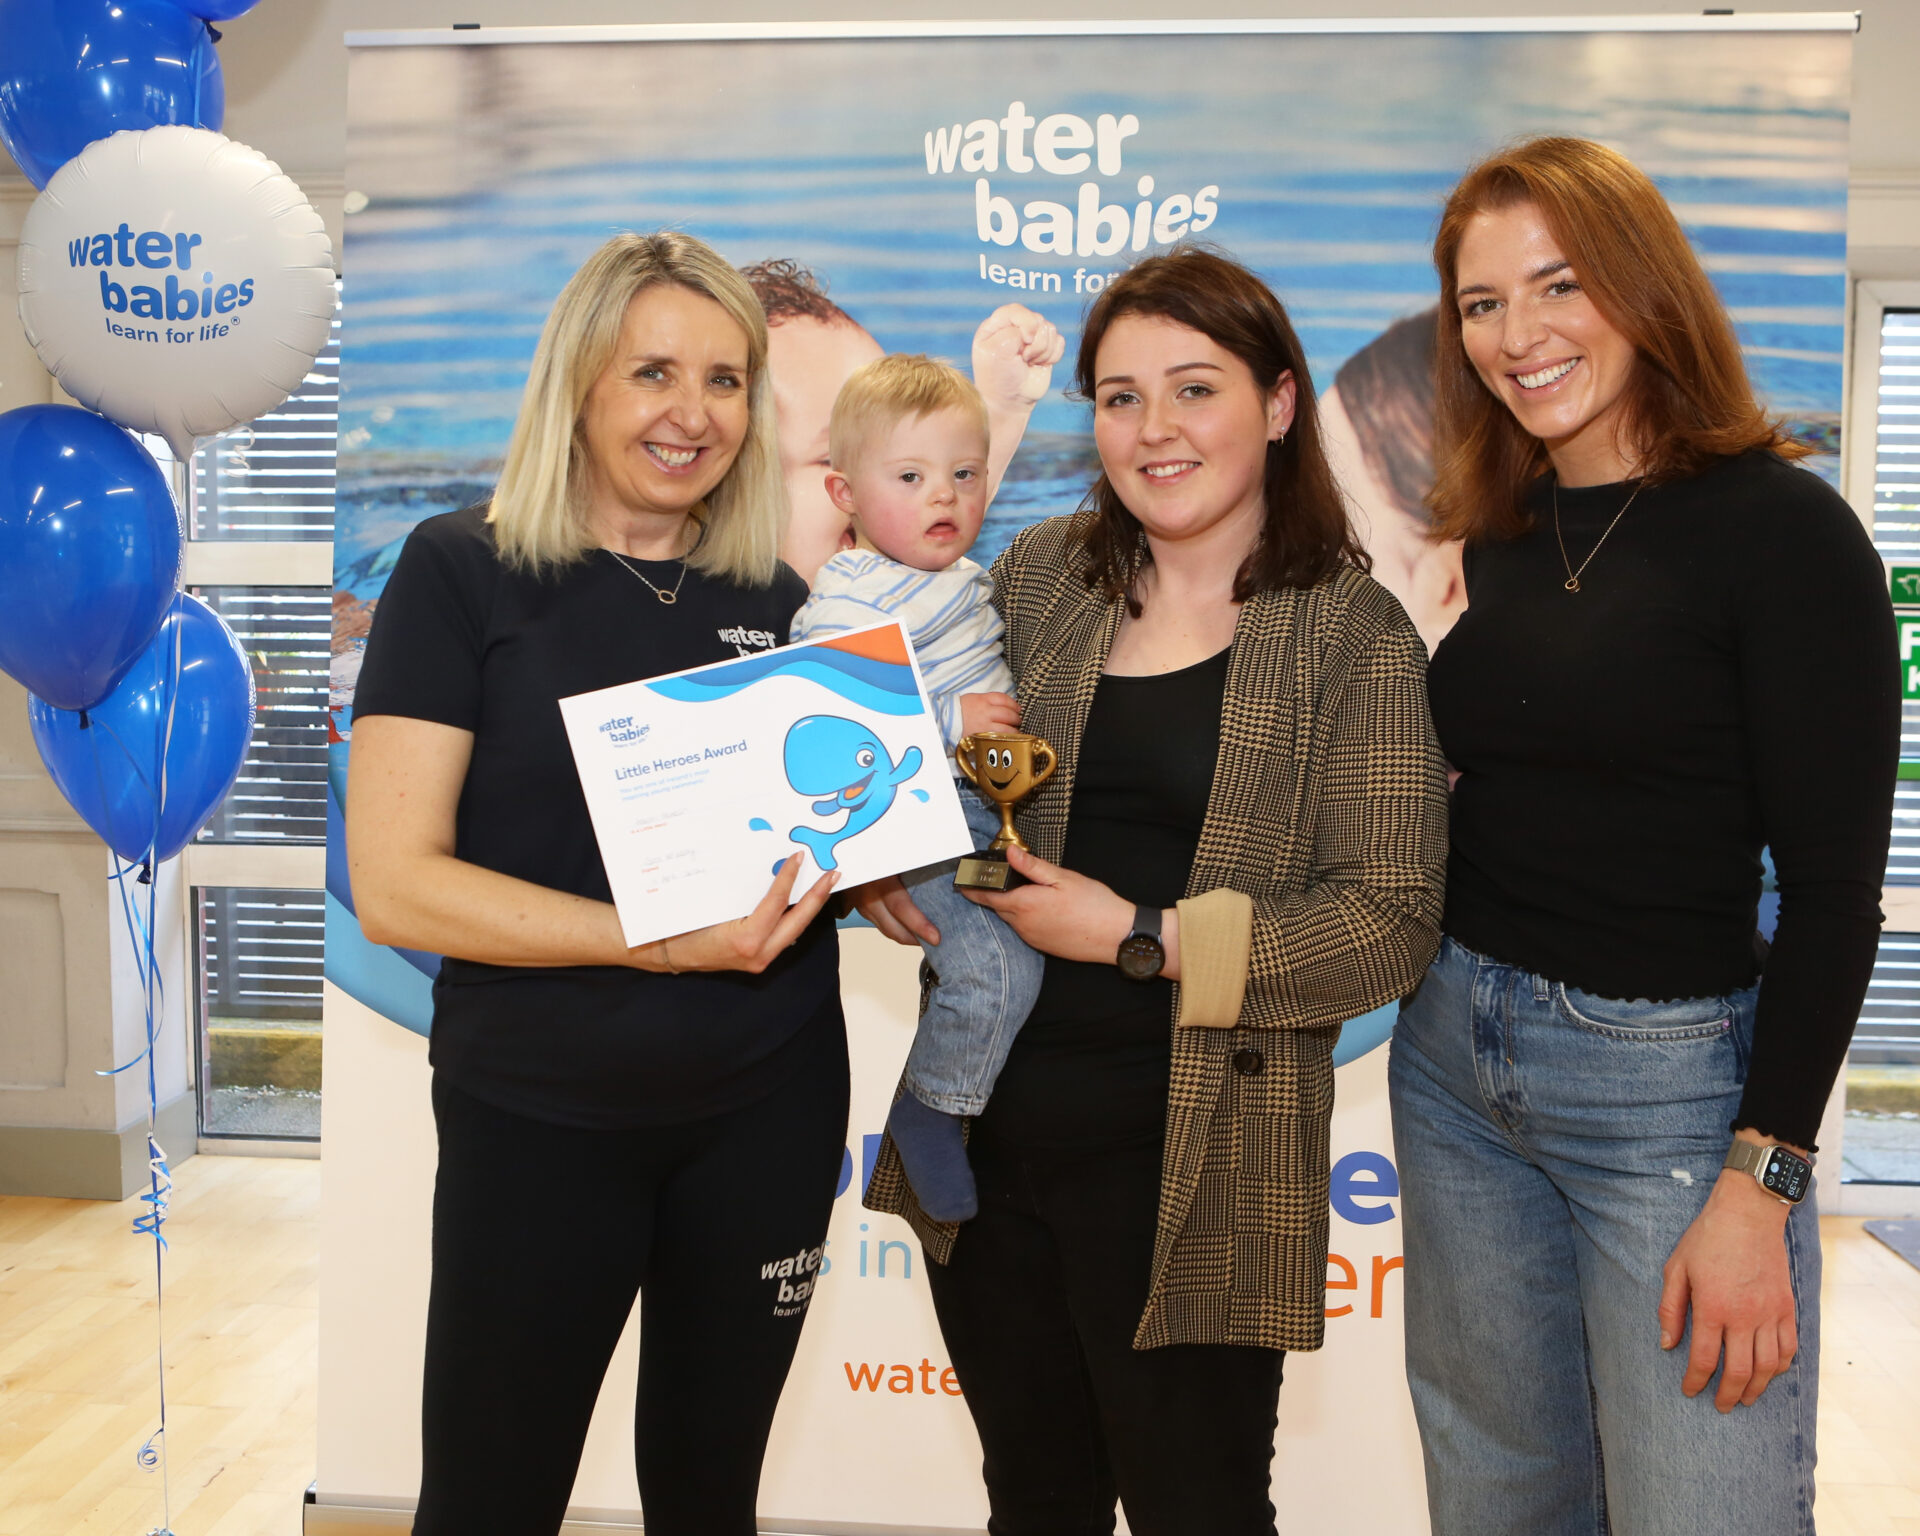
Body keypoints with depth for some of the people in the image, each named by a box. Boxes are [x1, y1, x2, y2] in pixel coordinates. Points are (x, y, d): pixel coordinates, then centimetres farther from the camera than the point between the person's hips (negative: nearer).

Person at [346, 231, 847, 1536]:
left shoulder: (776, 598, 6)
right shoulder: (465, 571, -7)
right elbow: (394, 884, -14)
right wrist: (663, 939, -23)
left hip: (770, 1104, 4)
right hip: (539, 1116, -3)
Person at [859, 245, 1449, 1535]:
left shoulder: (1356, 637, -7)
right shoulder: (1039, 575, 5)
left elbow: (1394, 922, -12)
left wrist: (1143, 939, -17)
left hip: (1190, 1162, -4)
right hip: (991, 1128, 4)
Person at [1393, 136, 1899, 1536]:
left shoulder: (1780, 528, -10)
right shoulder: (1494, 534, 8)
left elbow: (1834, 889, -12)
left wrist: (1759, 1184, -15)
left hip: (1669, 1078, -5)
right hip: (1453, 1056, 6)